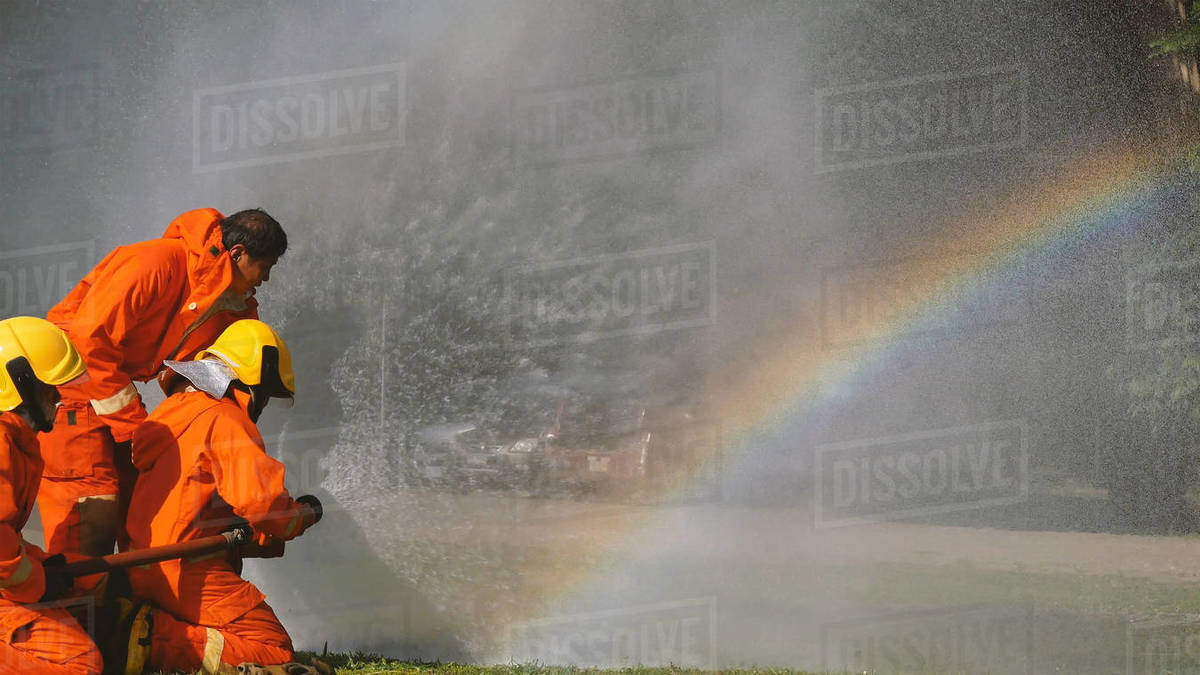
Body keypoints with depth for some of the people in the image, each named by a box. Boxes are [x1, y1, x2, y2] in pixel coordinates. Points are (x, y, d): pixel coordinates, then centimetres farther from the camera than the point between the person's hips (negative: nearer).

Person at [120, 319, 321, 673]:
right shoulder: (226, 419, -10)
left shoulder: (171, 412, 18)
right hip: (186, 574, -9)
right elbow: (259, 499, -19)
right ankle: (159, 641, -17)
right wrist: (304, 514, 2)